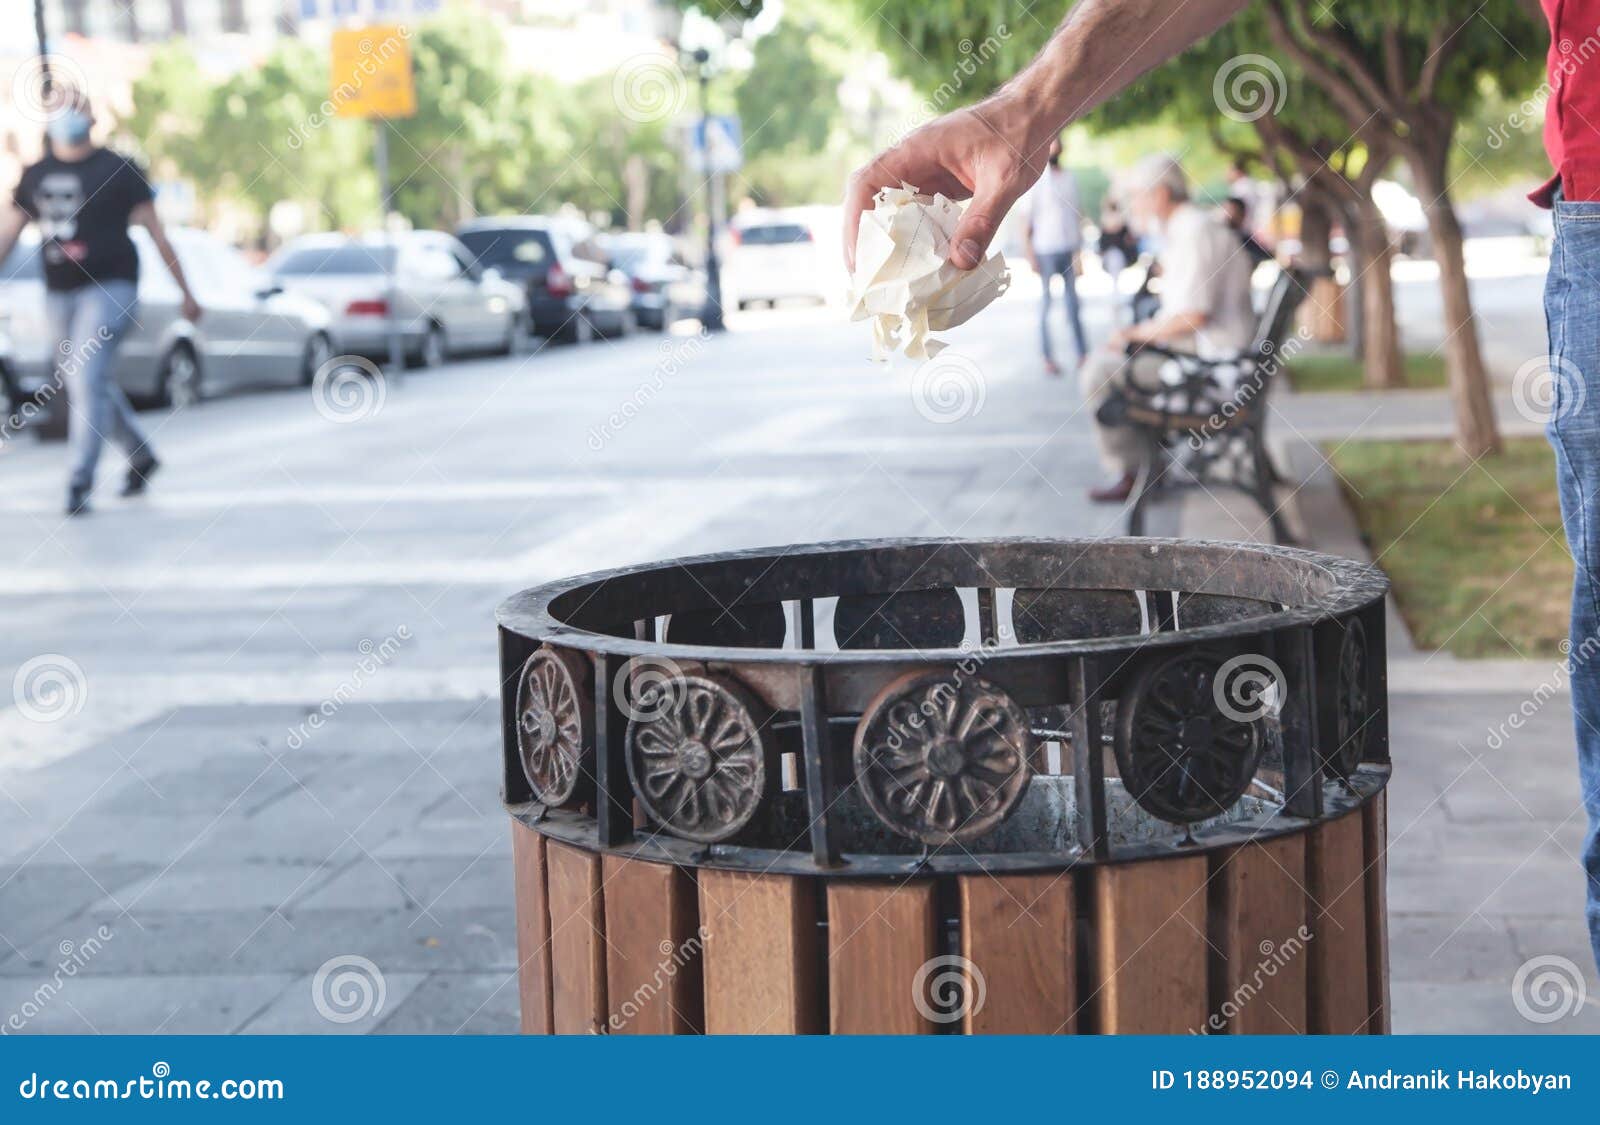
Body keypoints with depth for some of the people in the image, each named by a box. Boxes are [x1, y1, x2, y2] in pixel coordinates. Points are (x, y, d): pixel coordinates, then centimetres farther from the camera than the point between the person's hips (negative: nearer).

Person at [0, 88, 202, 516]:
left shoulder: (116, 171, -4)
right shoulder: (35, 176, 10)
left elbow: (156, 232, -1)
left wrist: (186, 292, 0)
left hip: (110, 288, -6)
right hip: (59, 293, 6)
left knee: (87, 377, -17)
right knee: (93, 385, 14)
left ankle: (80, 480, -15)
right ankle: (142, 456, 34)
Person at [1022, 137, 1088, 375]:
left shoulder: (1070, 178, 10)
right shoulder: (1035, 180, -3)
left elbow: (1077, 215, 12)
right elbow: (1025, 221, -4)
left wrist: (1079, 251, 5)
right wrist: (1030, 256, -10)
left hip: (1069, 250, 4)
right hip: (1046, 250, -4)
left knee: (1072, 302, 7)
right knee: (1045, 305, 3)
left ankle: (1083, 354, 12)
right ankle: (1047, 357, 8)